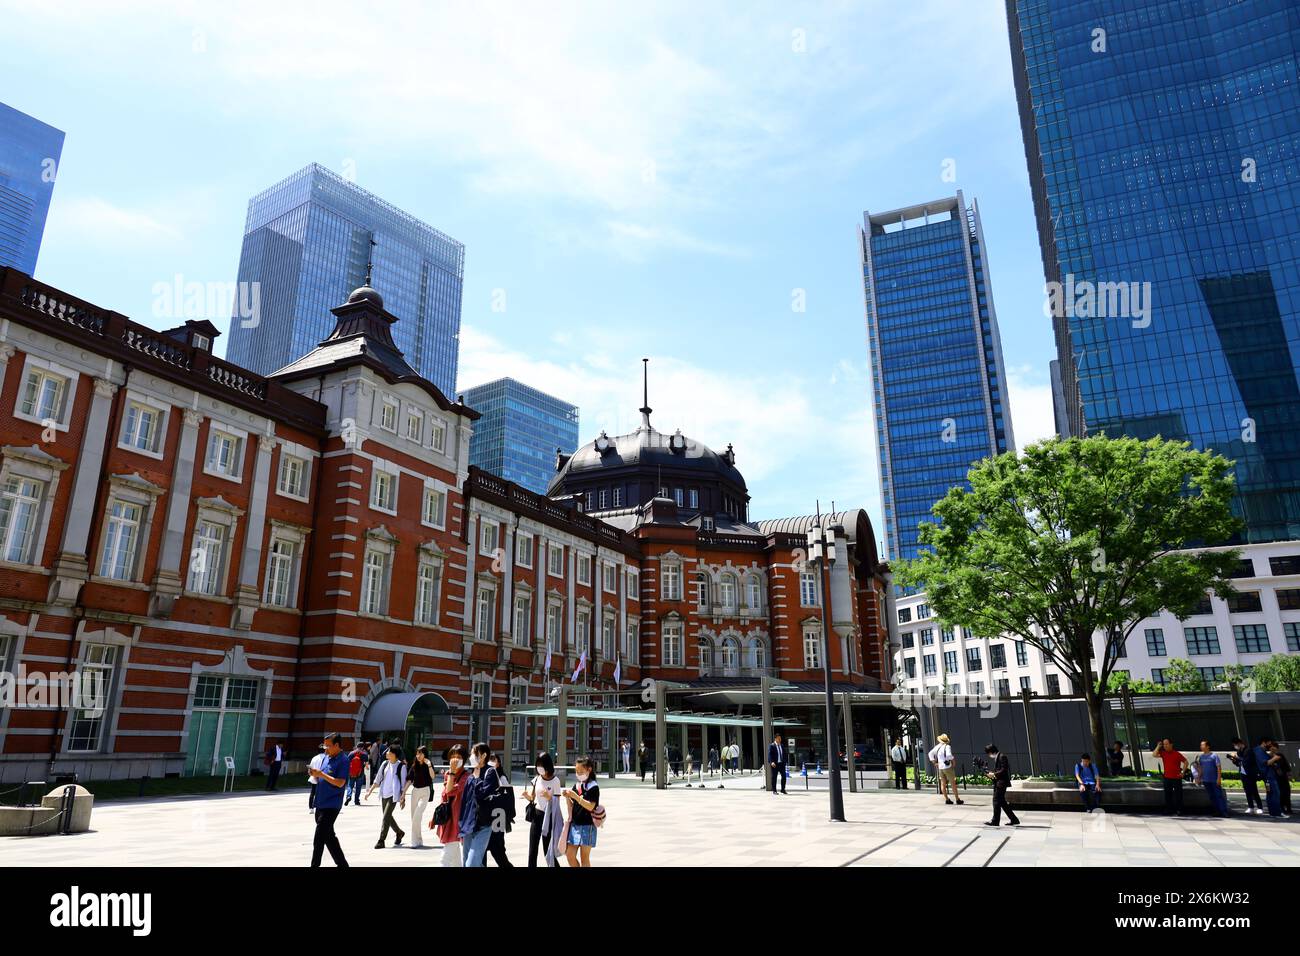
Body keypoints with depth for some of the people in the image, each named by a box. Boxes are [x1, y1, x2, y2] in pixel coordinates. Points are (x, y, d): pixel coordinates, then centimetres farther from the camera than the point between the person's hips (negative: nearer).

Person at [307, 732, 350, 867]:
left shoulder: (343, 760, -14)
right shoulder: (325, 757, 11)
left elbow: (340, 783, -21)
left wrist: (321, 774, -21)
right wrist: (314, 774, -3)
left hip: (331, 805, -9)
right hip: (320, 803, 9)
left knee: (319, 839, -8)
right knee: (329, 836, 15)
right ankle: (342, 863, 25)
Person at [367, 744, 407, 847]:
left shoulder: (401, 766, -8)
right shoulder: (385, 763, 7)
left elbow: (403, 783, -6)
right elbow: (378, 779, 13)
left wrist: (403, 798, -8)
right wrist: (370, 791, 8)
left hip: (393, 795, -6)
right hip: (384, 794, 6)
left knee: (386, 817, -11)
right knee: (388, 817, 14)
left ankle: (381, 841, -4)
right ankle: (399, 832, 35)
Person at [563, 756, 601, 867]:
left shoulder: (593, 787, -9)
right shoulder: (576, 786, 9)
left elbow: (590, 806, -18)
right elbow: (572, 807, 13)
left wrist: (575, 796, -24)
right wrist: (568, 798, -6)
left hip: (587, 826, -6)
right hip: (574, 824, 6)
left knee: (584, 858, 1)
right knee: (570, 855, 6)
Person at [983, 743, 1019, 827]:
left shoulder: (1002, 756, -14)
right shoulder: (997, 757, 16)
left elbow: (1004, 770, -19)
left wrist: (994, 774, -17)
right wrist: (991, 772, 5)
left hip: (1001, 783, -10)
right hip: (998, 783, 10)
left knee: (996, 801, -4)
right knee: (1002, 802, 13)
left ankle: (995, 821, 3)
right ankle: (1014, 820, 18)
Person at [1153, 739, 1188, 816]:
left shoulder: (1177, 754, -7)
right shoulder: (1163, 753, 5)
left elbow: (1185, 762, -2)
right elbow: (1154, 755, -6)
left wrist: (1182, 772, -5)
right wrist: (1158, 746, -5)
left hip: (1176, 778, -4)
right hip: (1167, 777, 4)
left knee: (1178, 795, 0)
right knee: (1168, 795, 9)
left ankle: (1179, 811, 6)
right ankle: (1169, 809, 17)